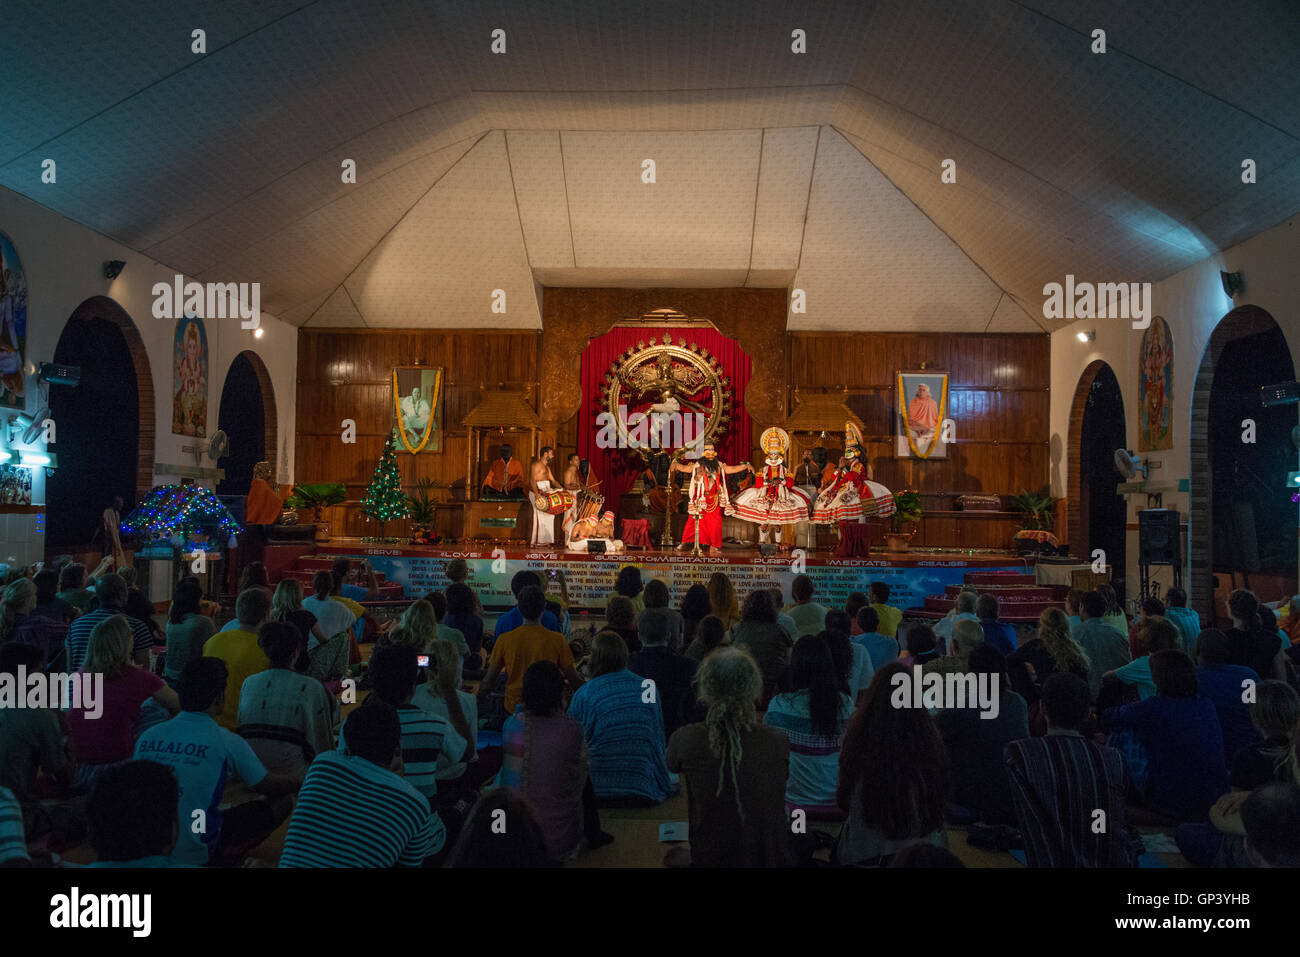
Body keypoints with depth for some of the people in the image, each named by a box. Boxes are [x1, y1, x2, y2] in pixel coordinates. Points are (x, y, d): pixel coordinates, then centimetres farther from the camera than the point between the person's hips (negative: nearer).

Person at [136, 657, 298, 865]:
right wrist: (299, 783, 20)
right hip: (197, 852, -6)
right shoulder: (227, 742, -16)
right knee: (283, 801, 3)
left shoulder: (147, 737, -4)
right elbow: (267, 786, -1)